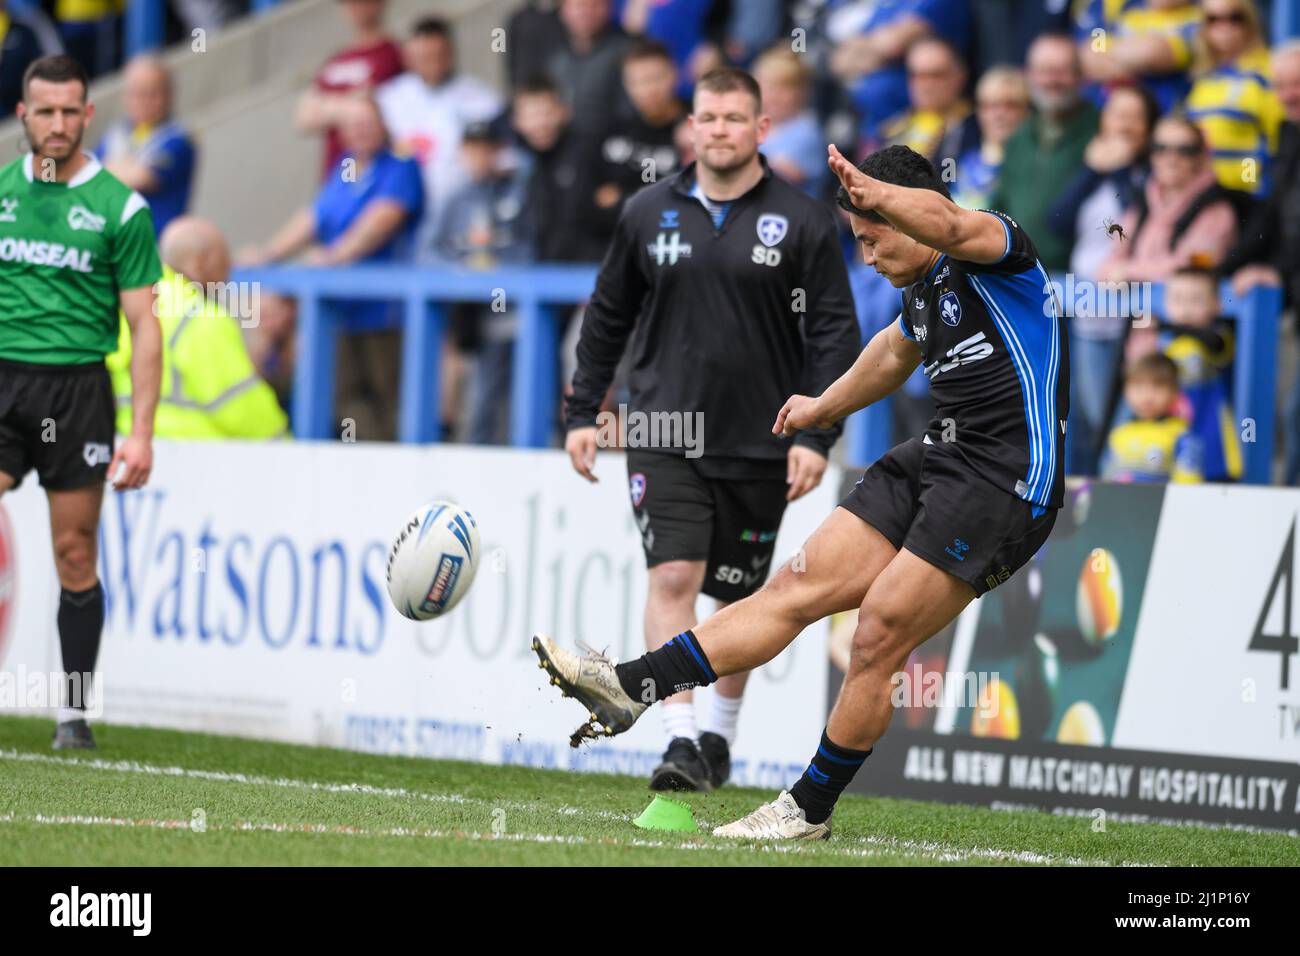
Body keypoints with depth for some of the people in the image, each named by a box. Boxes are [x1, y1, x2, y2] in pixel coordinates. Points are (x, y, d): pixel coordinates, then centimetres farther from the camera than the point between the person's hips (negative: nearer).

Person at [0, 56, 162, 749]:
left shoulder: (120, 207, -1)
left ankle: (73, 712, 10)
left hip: (78, 386, -2)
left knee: (75, 556, 1)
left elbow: (144, 326, -1)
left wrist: (141, 432, -8)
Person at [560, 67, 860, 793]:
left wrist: (817, 436, -10)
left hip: (759, 446, 0)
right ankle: (681, 741, -18)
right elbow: (608, 317, 14)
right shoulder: (649, 214, 5)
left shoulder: (803, 222, -2)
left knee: (739, 597, 10)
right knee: (673, 576, -15)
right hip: (665, 436, 0)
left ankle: (721, 736, 28)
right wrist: (583, 413, 10)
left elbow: (834, 334, -2)